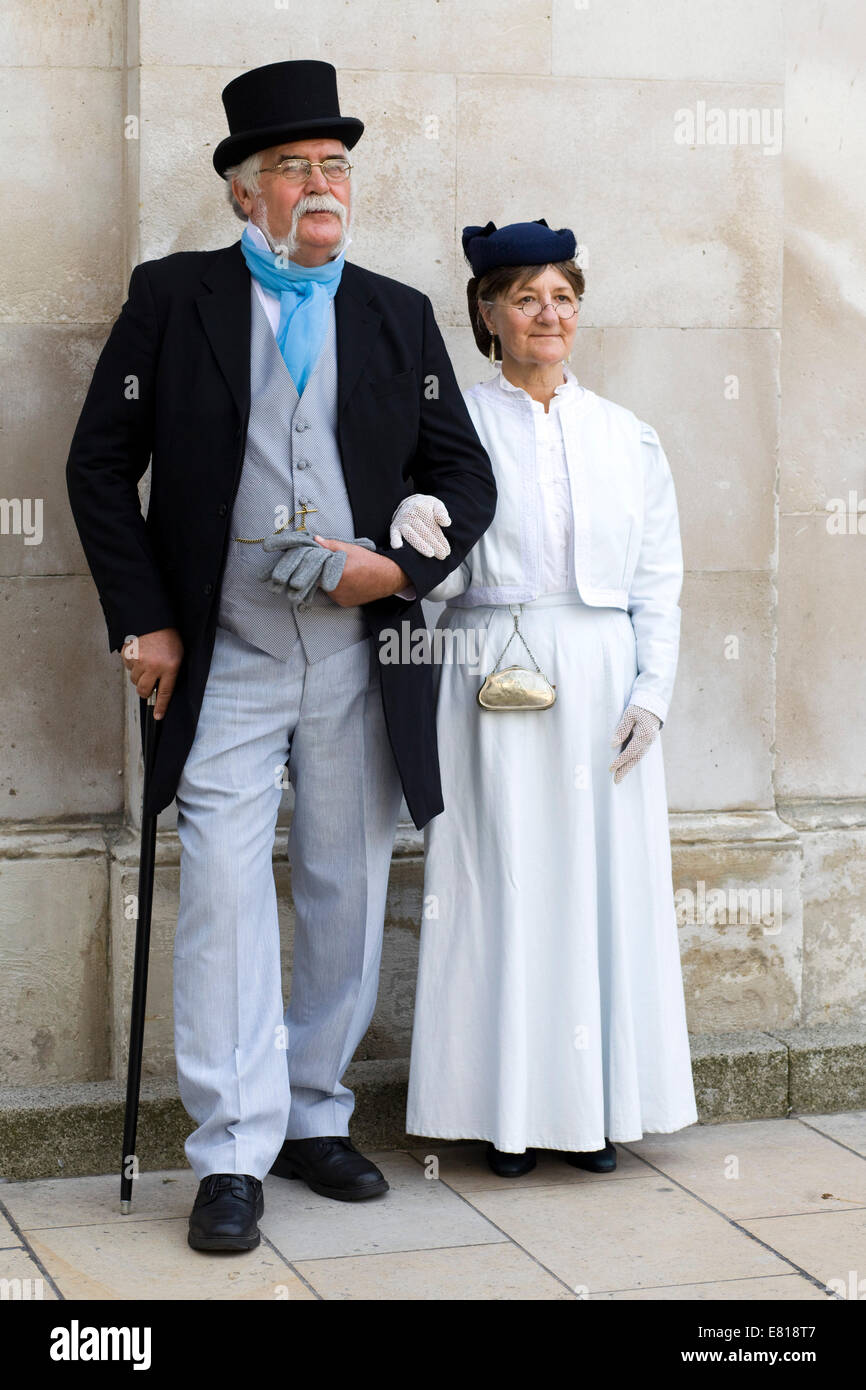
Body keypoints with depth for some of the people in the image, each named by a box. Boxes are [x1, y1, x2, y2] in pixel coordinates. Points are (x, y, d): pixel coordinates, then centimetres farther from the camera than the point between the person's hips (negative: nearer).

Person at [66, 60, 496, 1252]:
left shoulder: (400, 315, 9)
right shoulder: (172, 297, 2)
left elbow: (467, 476, 9)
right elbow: (101, 466, 2)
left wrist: (400, 567, -9)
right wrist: (142, 619, -5)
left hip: (362, 666, 3)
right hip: (226, 662, -3)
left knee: (346, 896, 9)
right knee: (224, 894, -7)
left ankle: (315, 1118, 25)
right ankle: (233, 1153, 1)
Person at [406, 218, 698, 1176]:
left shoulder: (628, 439, 11)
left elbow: (659, 584, 9)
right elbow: (440, 579, 0)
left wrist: (651, 694, -2)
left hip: (603, 690, 3)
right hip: (493, 682, -2)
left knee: (604, 883, 4)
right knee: (502, 884, -1)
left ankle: (596, 1105, 15)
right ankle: (506, 1110, 9)